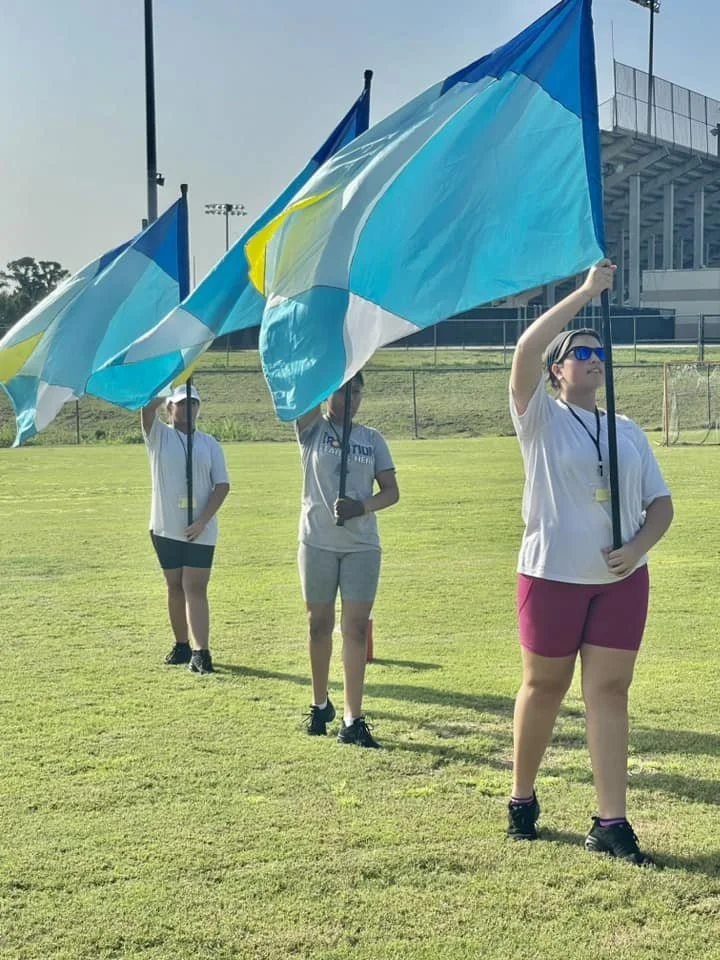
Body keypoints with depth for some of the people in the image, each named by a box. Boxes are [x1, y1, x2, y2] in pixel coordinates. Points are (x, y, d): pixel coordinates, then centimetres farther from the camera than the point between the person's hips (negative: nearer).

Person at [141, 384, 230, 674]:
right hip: (166, 529, 1)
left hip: (200, 531, -1)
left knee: (195, 589, -6)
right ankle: (181, 645, 22)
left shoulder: (209, 443, 7)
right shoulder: (158, 435, 4)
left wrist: (203, 520, -11)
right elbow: (147, 408, -16)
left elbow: (222, 485, 0)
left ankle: (201, 652, -12)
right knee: (175, 587, 10)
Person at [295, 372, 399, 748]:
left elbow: (391, 491, 4)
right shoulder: (312, 429, 3)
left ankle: (353, 720, -3)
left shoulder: (372, 439, 9)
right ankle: (320, 704, 28)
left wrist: (362, 506, -14)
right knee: (319, 624, 10)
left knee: (356, 627, -4)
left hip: (362, 545, 1)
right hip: (318, 543, -1)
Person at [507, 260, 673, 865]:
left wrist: (638, 548, -9)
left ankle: (611, 823, 1)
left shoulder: (627, 431, 12)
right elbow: (526, 349, -19)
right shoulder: (542, 419, -1)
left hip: (621, 579, 3)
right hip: (552, 576, -3)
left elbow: (661, 504, 11)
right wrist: (586, 292, -17)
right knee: (543, 687, 7)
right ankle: (523, 800, 26)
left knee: (609, 690, 0)